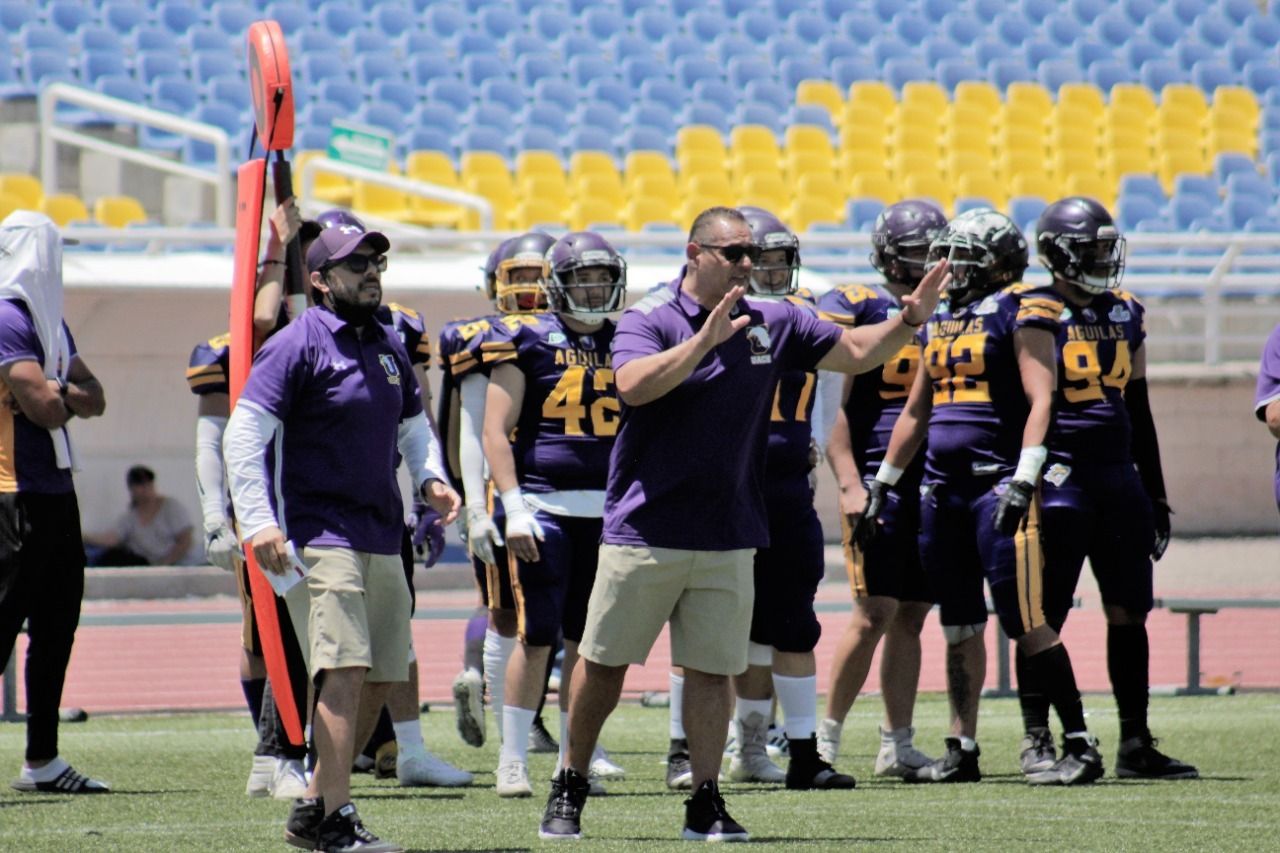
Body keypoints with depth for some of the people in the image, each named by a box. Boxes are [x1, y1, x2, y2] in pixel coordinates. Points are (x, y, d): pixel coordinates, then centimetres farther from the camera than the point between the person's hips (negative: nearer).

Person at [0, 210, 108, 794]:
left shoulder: (49, 322, 18)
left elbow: (93, 399, 14)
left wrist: (60, 391, -8)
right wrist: (68, 396, 2)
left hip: (56, 493, 10)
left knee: (56, 627, 12)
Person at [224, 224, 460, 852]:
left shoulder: (389, 347, 15)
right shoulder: (298, 345, -9)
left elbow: (412, 425, 29)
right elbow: (244, 432, -14)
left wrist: (430, 477, 8)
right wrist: (258, 522, -22)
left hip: (381, 536, 8)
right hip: (319, 535, -8)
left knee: (380, 679, 9)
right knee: (346, 670, -17)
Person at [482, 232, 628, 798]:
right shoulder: (527, 341, -3)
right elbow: (495, 431, -6)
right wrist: (514, 508, -14)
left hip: (607, 510, 5)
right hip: (546, 505, -5)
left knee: (587, 636, 8)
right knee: (538, 635, -7)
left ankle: (574, 755, 16)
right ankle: (513, 757, 1)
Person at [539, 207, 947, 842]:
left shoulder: (772, 324, 7)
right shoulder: (649, 320, -8)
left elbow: (854, 352, 14)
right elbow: (634, 386, -27)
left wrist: (908, 321, -2)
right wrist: (705, 340, -35)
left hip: (726, 540, 3)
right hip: (644, 532, -3)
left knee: (712, 670, 3)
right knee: (604, 667, 5)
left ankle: (705, 804, 9)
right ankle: (570, 787, 19)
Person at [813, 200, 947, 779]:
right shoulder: (853, 307, -3)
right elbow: (831, 406, -7)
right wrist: (850, 485, -15)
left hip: (932, 485, 6)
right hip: (879, 480, -6)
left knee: (911, 616, 7)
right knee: (875, 612, -11)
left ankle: (898, 745, 10)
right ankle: (828, 735, -1)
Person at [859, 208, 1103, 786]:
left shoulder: (1021, 312, -5)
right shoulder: (940, 320, 18)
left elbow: (1040, 399, -13)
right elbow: (915, 412, 25)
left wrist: (1024, 480, -22)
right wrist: (881, 486, 24)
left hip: (999, 485, -8)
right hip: (944, 490, 8)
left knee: (1026, 621, -11)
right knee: (960, 627, 11)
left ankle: (1080, 747, -8)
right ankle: (961, 751, 17)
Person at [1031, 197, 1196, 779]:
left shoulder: (1126, 315, 13)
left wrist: (1156, 496, 18)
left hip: (1118, 478, 6)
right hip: (1059, 479, -6)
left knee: (1129, 613, 7)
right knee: (1044, 615, -2)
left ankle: (1135, 745, 12)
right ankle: (1037, 741, 5)